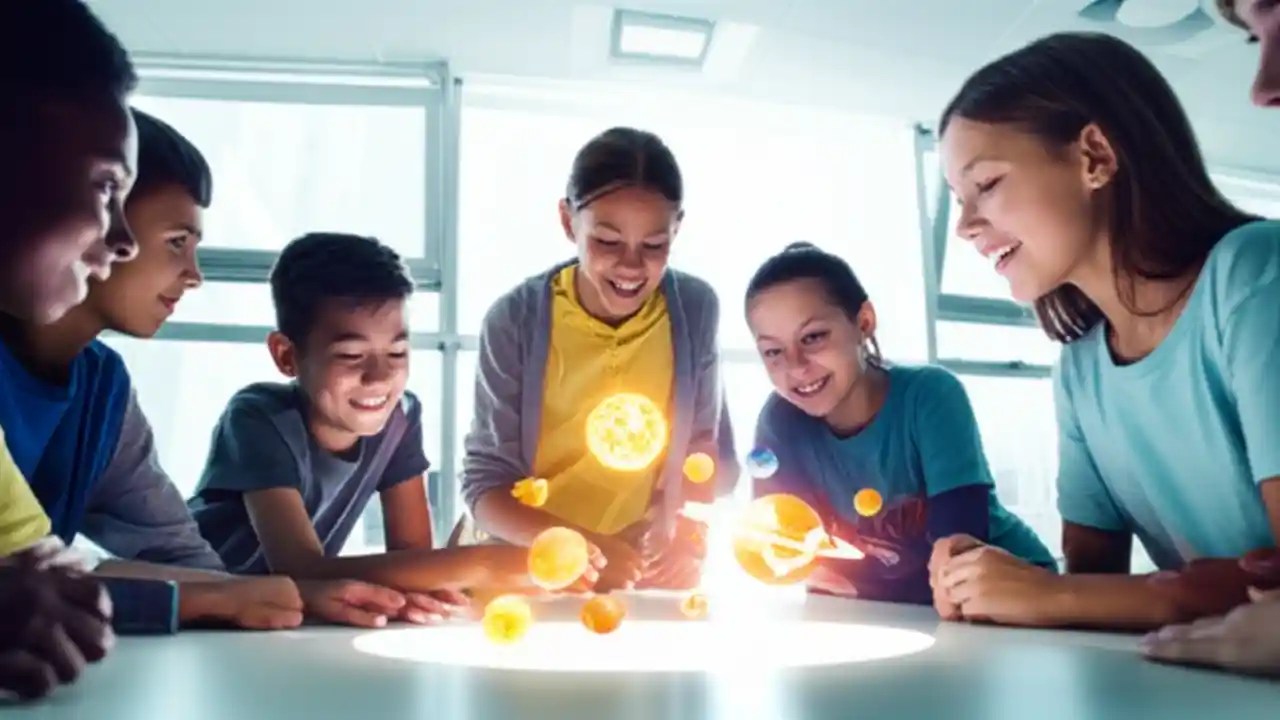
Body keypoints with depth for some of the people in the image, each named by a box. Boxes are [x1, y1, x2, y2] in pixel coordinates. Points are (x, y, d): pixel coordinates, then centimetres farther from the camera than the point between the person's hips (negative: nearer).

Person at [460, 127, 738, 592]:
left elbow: (708, 448, 1)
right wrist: (580, 547, -27)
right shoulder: (515, 319, -14)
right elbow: (486, 482, -12)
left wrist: (685, 534, -17)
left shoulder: (695, 309, -8)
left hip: (639, 566, 2)